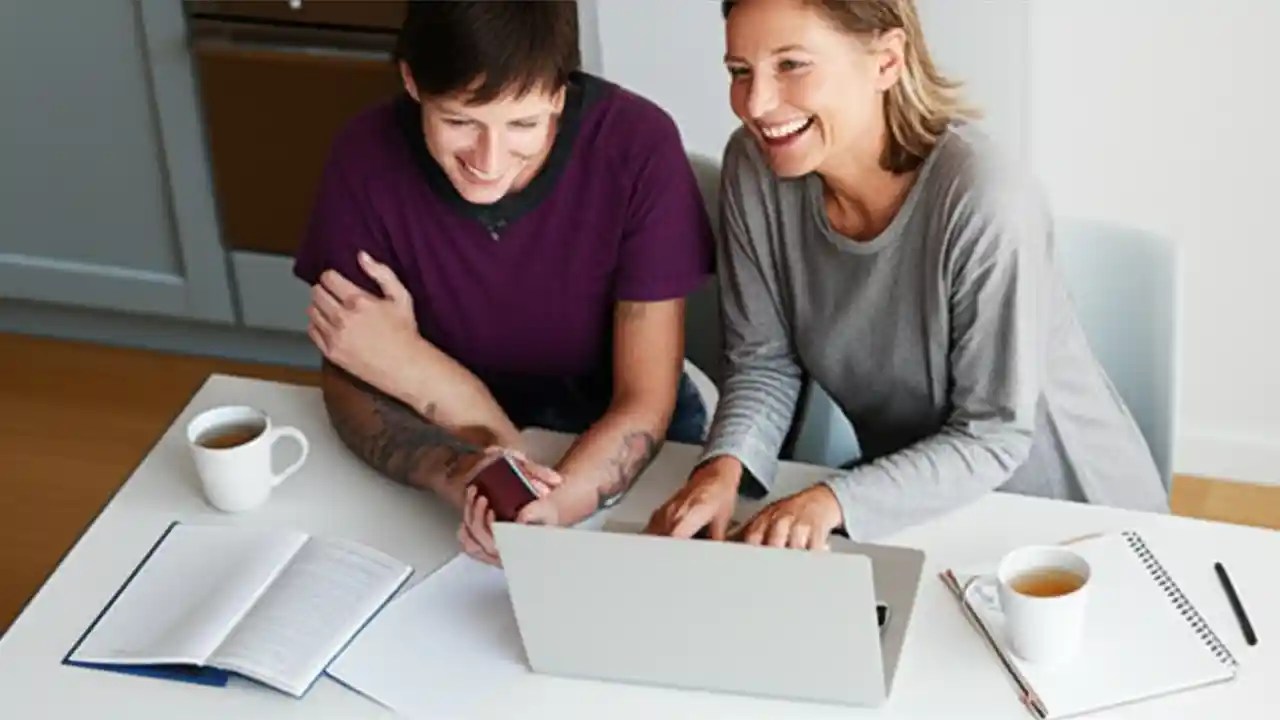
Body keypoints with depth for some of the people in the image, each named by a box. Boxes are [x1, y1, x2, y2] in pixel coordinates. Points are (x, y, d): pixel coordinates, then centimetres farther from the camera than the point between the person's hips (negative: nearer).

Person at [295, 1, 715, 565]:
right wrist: (460, 477, -34)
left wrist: (542, 514, -39)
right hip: (455, 437, 1)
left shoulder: (638, 146, -23)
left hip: (612, 438, -1)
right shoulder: (367, 157, -18)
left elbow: (644, 407, -19)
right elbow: (349, 384, -13)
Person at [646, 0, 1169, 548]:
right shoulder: (754, 167, -13)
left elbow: (992, 436, -21)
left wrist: (834, 500, -33)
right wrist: (723, 465, -23)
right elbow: (764, 361, -4)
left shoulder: (985, 199, -28)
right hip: (902, 506, 3)